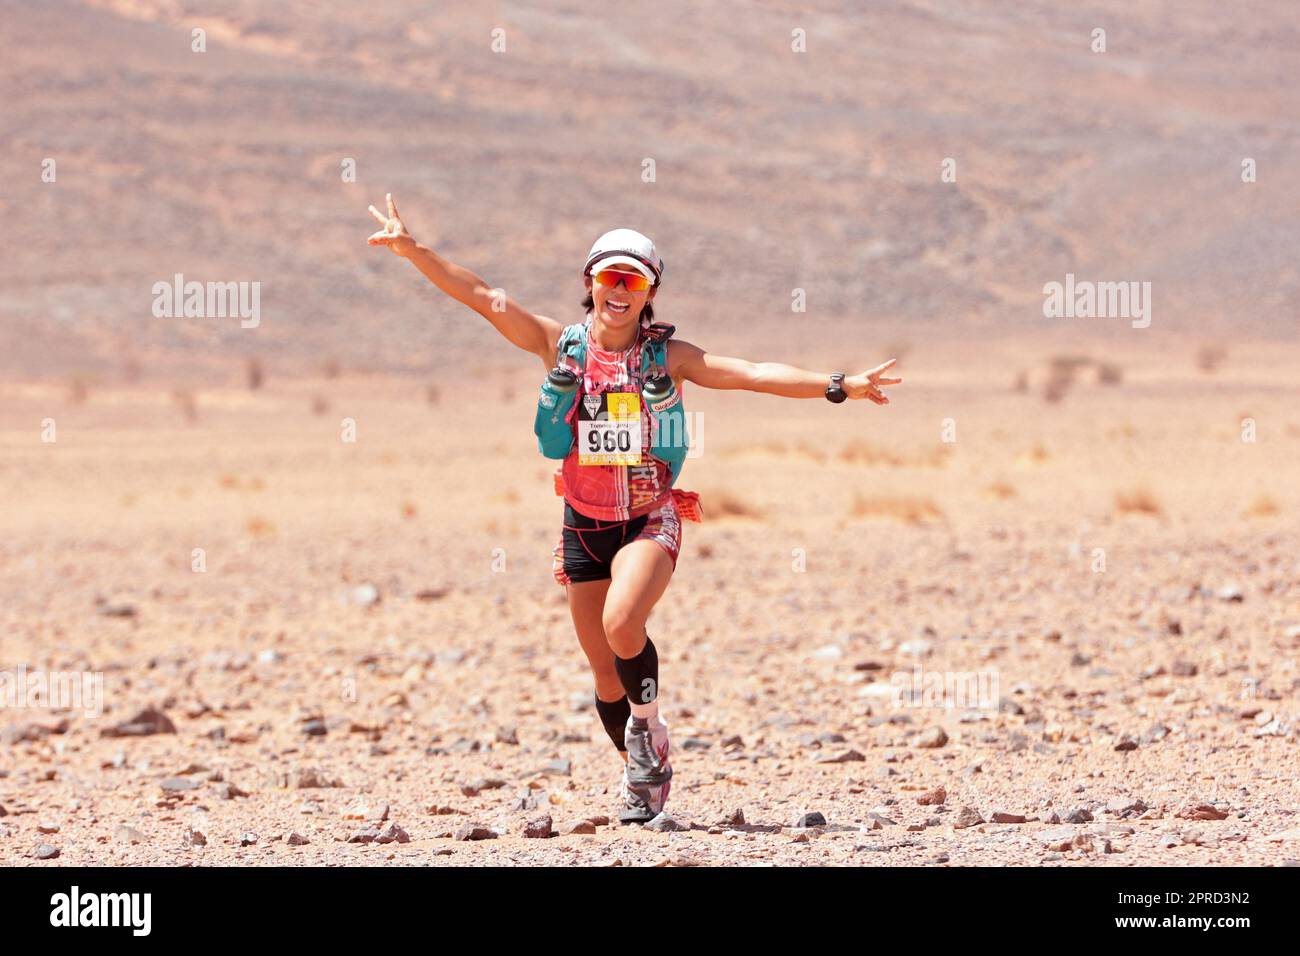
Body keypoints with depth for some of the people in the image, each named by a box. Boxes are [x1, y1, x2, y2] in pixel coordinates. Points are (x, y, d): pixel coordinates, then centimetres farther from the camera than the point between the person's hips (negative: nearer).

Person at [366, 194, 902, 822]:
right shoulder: (560, 344, -3)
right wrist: (413, 251, -14)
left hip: (649, 522, -3)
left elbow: (753, 375, -13)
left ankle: (648, 725, -2)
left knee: (621, 625, -29)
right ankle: (641, 773, 31)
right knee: (606, 676, 7)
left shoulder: (668, 356, -6)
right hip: (584, 527, 3)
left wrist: (839, 387, -22)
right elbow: (481, 297, -7)